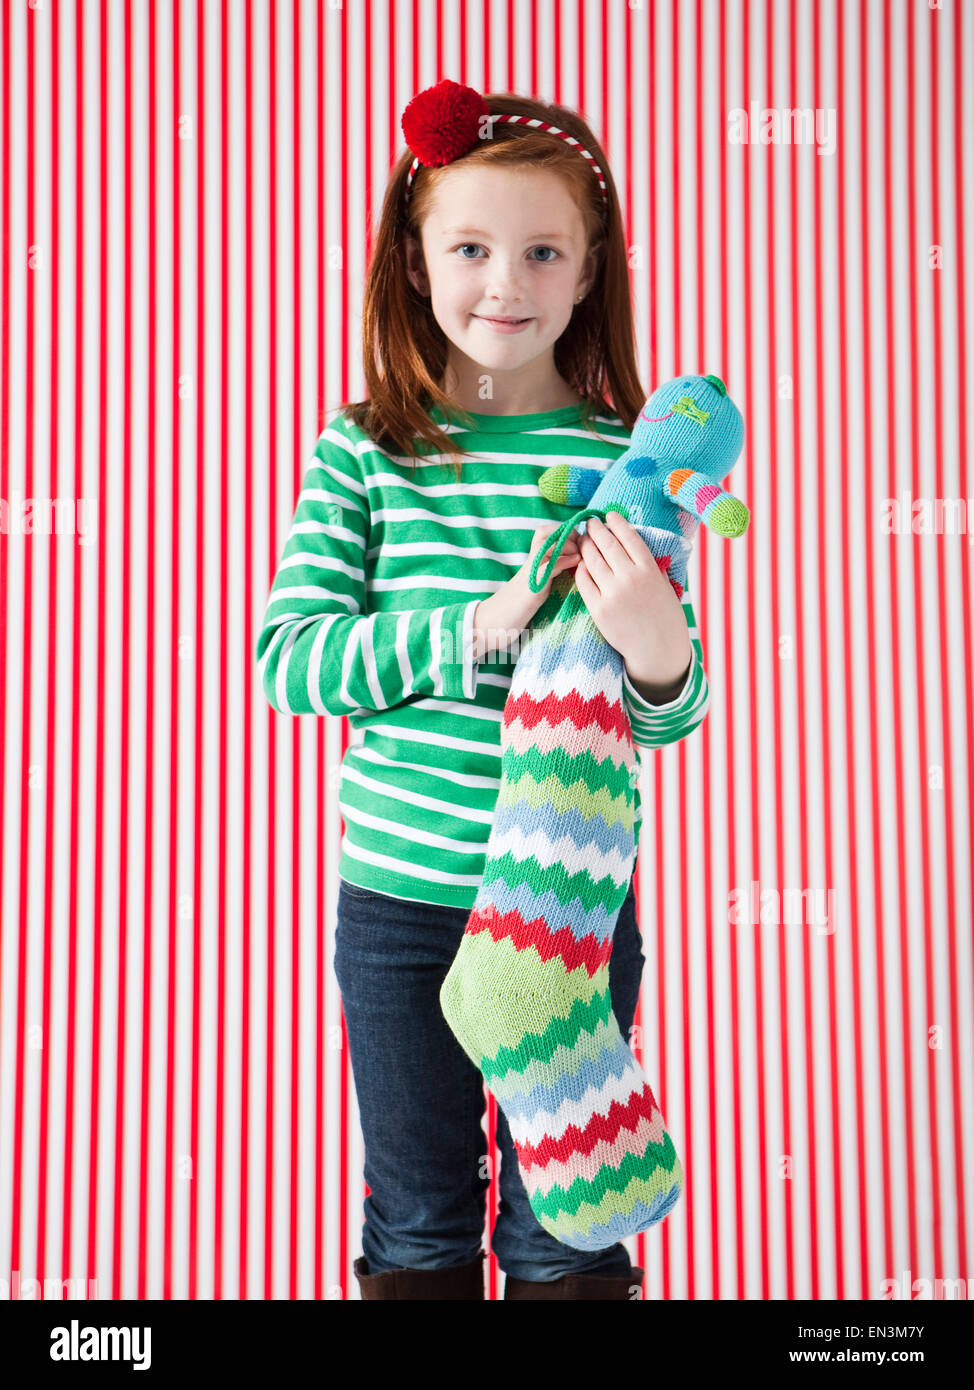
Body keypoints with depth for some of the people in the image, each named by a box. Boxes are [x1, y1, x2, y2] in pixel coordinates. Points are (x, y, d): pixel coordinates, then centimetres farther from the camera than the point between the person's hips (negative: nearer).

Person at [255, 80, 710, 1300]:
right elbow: (285, 660, -11)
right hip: (399, 893, 0)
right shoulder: (363, 452, -4)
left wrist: (658, 650, -26)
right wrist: (476, 627, -23)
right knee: (418, 1222, 17)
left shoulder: (625, 458, -3)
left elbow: (667, 717, -2)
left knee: (565, 1228, 14)